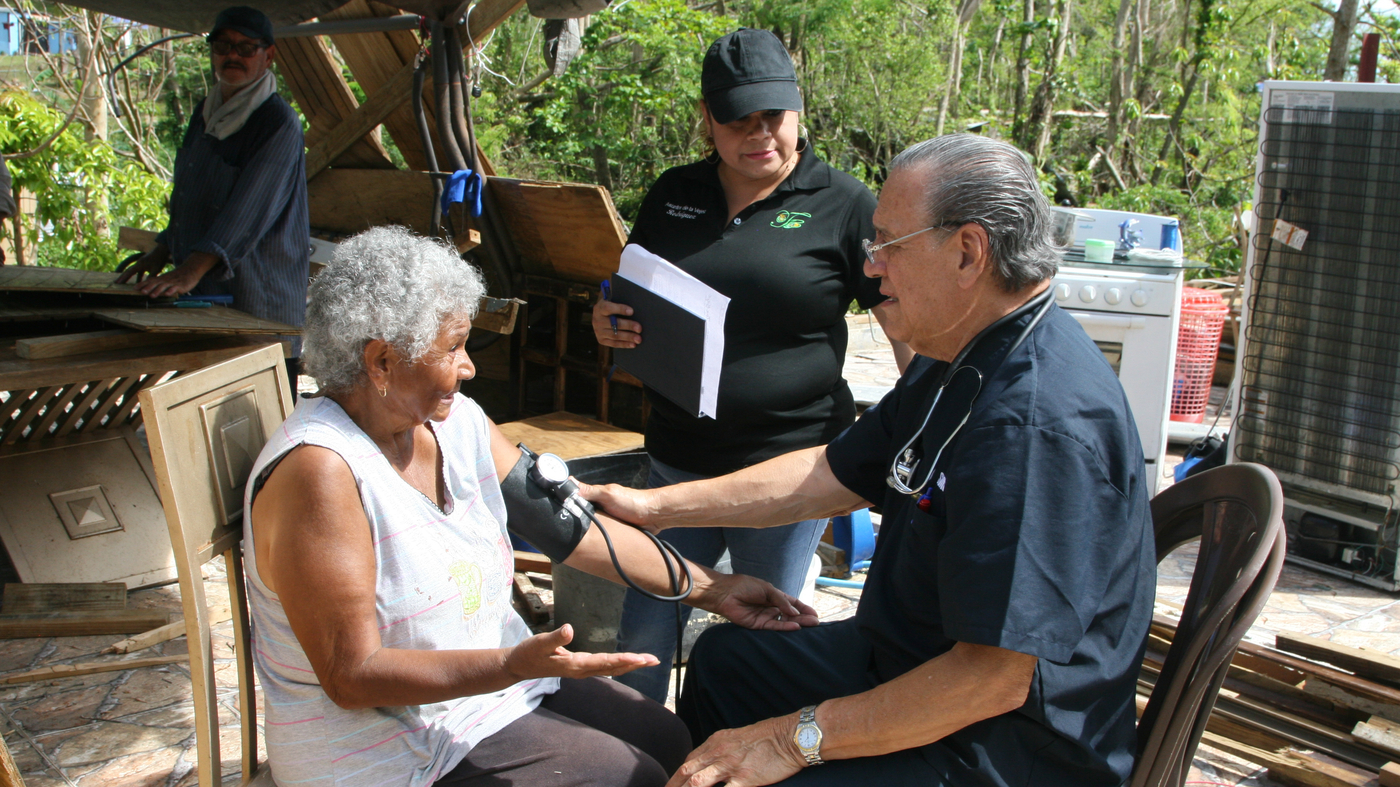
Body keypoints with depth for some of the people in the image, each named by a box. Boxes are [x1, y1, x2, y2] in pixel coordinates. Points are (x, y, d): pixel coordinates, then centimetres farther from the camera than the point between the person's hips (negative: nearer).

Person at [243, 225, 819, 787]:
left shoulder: (457, 422, -1)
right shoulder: (319, 470, -26)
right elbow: (353, 675, -26)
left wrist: (711, 589, 1)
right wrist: (513, 666, -37)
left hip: (494, 677, 8)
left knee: (667, 738, 5)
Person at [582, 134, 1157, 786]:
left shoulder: (1041, 421, -31)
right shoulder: (961, 362, 4)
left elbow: (995, 677, -32)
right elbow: (832, 474, 12)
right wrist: (653, 506, 10)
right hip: (912, 657, 10)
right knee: (722, 659, 22)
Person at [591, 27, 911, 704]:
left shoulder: (843, 205, -5)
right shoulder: (674, 194, 8)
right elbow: (626, 297, 19)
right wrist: (606, 322, -5)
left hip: (788, 469, -4)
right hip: (677, 464, 4)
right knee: (641, 636, 12)